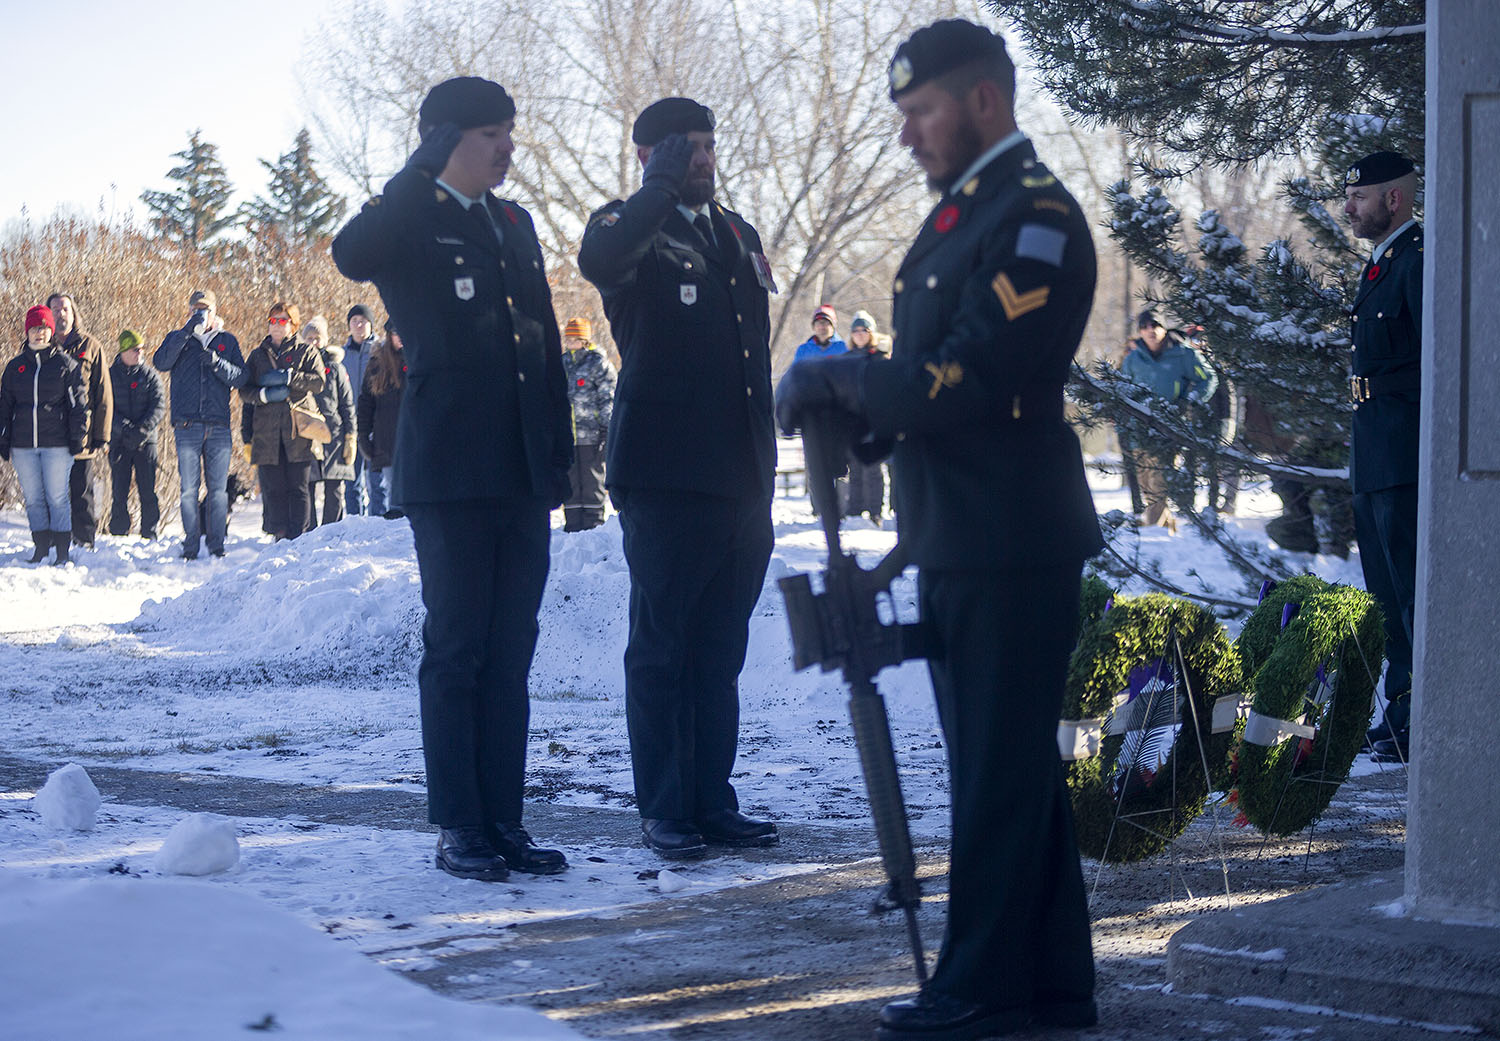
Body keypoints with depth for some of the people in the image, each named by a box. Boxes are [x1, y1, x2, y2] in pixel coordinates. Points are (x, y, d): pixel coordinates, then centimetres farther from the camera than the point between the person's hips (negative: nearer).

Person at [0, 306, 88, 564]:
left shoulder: (66, 363, 2)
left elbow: (78, 402, 2)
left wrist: (78, 437, -4)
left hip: (57, 444, -3)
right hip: (23, 444, 3)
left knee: (57, 497, -3)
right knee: (33, 498, 5)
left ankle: (62, 550, 2)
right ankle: (41, 547, 12)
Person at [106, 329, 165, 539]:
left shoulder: (150, 374, 6)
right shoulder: (110, 375, 6)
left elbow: (159, 405, -2)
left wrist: (143, 429, -17)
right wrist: (125, 428, -16)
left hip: (146, 441, 0)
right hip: (119, 441, 0)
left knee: (148, 491, -3)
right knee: (120, 492, 0)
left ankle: (149, 535, 4)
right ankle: (118, 535, 6)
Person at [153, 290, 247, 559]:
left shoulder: (227, 341, 14)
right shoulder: (178, 339, 12)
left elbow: (240, 378, 5)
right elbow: (160, 363, -8)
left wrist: (217, 362, -12)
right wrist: (187, 332, -15)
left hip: (219, 425, 1)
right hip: (187, 425, -1)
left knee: (218, 489, 0)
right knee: (189, 489, -3)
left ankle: (216, 543, 6)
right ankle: (190, 545, 3)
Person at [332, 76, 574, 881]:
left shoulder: (513, 224, 17)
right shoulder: (414, 224, -3)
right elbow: (351, 256, -27)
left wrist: (560, 448, 14)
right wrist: (424, 171, -28)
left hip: (522, 475, 6)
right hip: (449, 474, -6)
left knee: (510, 656, 8)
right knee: (457, 653, -2)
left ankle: (504, 822, 12)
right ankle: (458, 830, 3)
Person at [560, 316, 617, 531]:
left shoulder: (598, 364, -2)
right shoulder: (563, 363, 15)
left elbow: (608, 400, -3)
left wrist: (605, 429, -9)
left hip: (591, 435, -5)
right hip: (566, 436, 5)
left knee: (592, 482, -2)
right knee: (570, 483, 7)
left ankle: (594, 523, 4)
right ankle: (572, 524, 12)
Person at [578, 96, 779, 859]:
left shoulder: (737, 235, 18)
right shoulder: (631, 228, -2)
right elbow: (599, 261, -29)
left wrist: (764, 466, 16)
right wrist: (661, 186, -20)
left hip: (740, 476, 6)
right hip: (666, 475, -6)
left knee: (719, 652, 10)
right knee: (661, 648, 0)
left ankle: (713, 802, 16)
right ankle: (663, 810, 5)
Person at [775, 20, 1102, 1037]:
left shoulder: (1037, 218, -13)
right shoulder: (961, 211, 17)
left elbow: (966, 382, -21)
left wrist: (836, 379, -11)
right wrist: (851, 398, 2)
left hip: (1012, 544, -10)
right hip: (959, 542, 10)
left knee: (1000, 768, -3)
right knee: (1011, 764, 14)